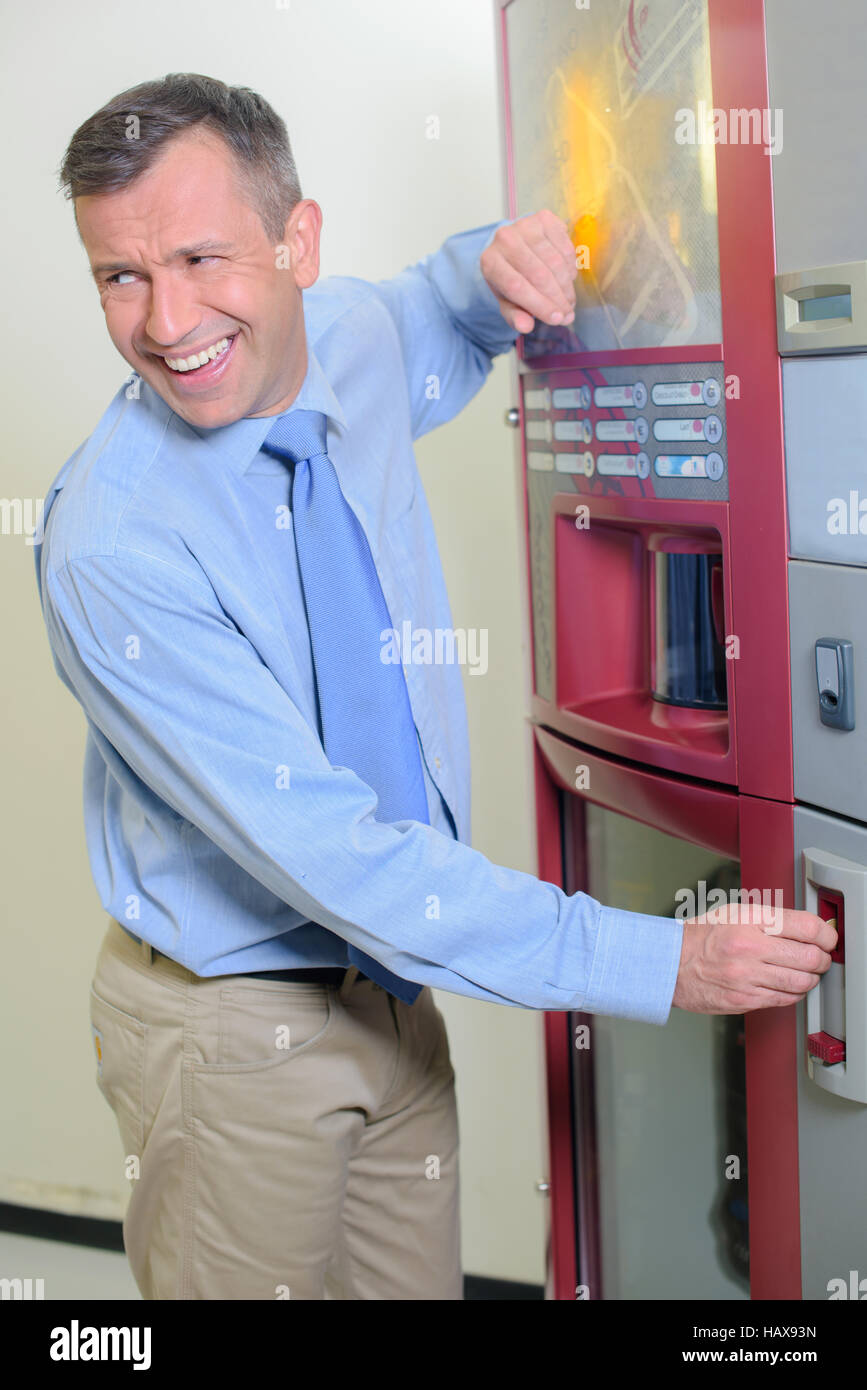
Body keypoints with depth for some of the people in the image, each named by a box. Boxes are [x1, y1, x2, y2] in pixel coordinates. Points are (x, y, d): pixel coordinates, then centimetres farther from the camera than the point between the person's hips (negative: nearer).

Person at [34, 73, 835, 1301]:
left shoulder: (359, 341, -8)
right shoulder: (110, 546, -26)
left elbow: (449, 314, 20)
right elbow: (321, 848, -29)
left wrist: (502, 256, -7)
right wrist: (656, 961, -29)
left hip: (389, 992, 6)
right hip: (233, 1029, -5)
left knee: (418, 1284, 17)